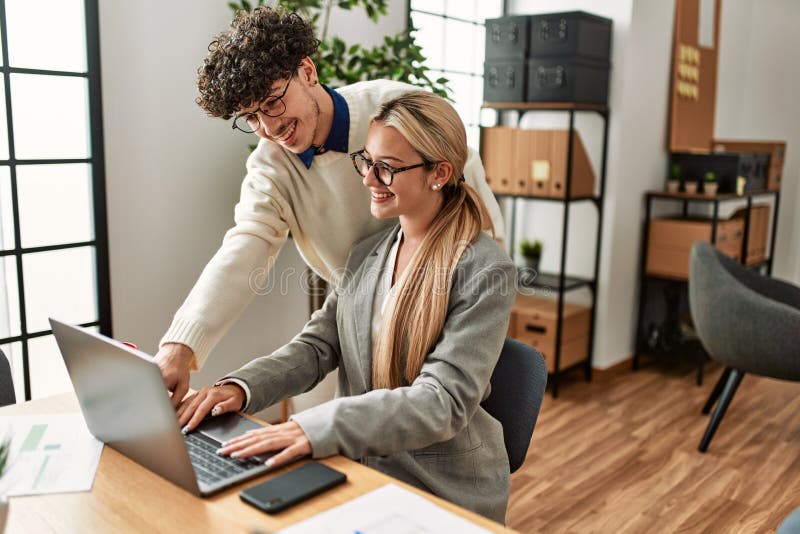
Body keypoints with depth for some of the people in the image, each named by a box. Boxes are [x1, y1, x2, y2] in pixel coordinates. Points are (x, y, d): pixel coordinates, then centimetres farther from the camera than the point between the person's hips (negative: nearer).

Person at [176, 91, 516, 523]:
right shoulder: (366, 254, 7)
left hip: (443, 488, -5)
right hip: (358, 468, 5)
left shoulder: (486, 271, -15)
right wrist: (240, 387, -15)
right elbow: (318, 346, 3)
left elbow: (445, 400, -22)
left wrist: (316, 428, -32)